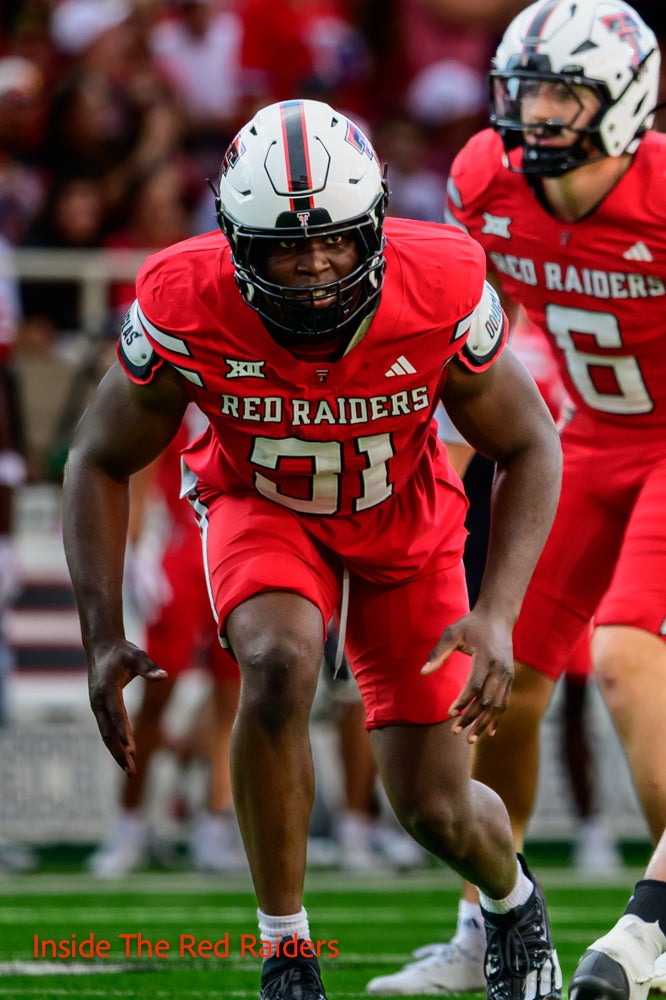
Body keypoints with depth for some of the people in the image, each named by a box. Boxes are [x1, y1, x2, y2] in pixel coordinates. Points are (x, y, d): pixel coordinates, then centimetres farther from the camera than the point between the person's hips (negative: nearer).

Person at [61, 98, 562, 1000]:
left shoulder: (441, 293, -32)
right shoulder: (187, 305, -31)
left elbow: (528, 448, -16)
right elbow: (101, 461, -14)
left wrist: (497, 614, -29)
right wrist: (103, 637, -24)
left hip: (406, 525, 0)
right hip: (263, 512, 0)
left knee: (439, 813, -1)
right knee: (280, 665, -34)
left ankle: (511, 899, 39)